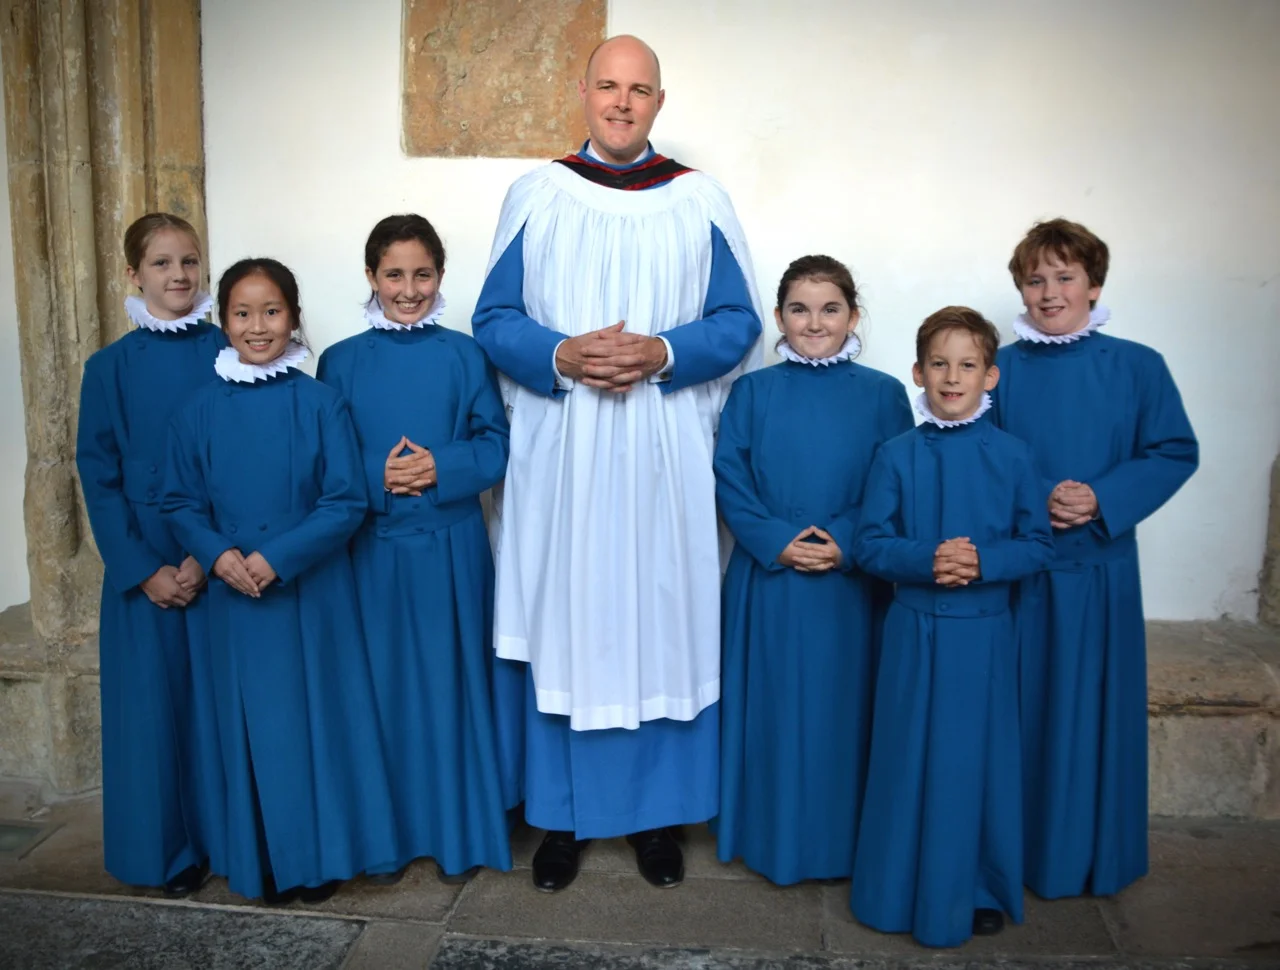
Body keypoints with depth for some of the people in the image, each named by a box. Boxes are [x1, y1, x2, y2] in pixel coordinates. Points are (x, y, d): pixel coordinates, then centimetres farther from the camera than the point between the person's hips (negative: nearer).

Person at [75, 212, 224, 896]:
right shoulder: (111, 367, 2)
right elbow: (97, 475, 1)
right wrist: (144, 570, -7)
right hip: (143, 564, 1)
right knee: (155, 697, 7)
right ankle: (172, 848, 23)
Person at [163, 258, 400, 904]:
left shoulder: (320, 404, -5)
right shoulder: (201, 410, 3)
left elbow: (347, 502, -8)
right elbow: (181, 502, 5)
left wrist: (279, 557, -17)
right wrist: (218, 554, -13)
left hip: (312, 593, -2)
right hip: (235, 597, 2)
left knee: (317, 716, 5)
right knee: (255, 725, 10)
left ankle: (323, 856, 23)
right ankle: (268, 862, 26)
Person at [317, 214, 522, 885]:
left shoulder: (464, 356, 3)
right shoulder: (340, 362, 5)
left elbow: (496, 445, 1)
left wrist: (440, 467, -16)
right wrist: (376, 476, -14)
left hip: (451, 547, -1)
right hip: (372, 549, 1)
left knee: (451, 685, 5)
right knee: (382, 688, 6)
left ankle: (459, 833, 21)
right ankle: (387, 835, 23)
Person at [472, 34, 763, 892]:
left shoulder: (701, 202, 5)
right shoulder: (535, 197, 5)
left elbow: (739, 323, 3)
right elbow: (494, 319, 4)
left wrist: (662, 354, -15)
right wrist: (561, 356, -15)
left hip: (665, 453, 0)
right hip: (561, 451, 0)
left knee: (663, 622, 6)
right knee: (563, 623, 5)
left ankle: (657, 810, 23)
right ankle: (563, 813, 21)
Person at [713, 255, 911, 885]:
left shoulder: (882, 395, 4)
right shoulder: (752, 391, 5)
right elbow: (728, 476, -1)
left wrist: (846, 543, -15)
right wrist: (775, 540, -14)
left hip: (849, 582, 0)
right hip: (766, 579, 1)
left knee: (840, 708, 7)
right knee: (771, 708, 8)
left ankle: (839, 841, 24)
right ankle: (768, 836, 25)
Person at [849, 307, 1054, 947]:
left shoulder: (1011, 456, -1)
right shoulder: (896, 456, -2)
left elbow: (1038, 545, -1)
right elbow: (869, 544, -4)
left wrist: (983, 562, -19)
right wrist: (927, 560, -21)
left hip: (983, 634, 0)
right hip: (913, 631, 0)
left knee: (978, 760, 9)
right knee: (909, 759, 9)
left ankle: (978, 889, 29)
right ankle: (901, 890, 27)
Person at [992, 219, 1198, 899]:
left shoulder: (1137, 367, 0)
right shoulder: (1001, 371, 1)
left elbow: (1175, 453, -1)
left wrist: (1103, 499, -15)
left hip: (1102, 566, 0)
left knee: (1095, 707, 8)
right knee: (1022, 709, 6)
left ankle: (1095, 855, 26)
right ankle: (1018, 848, 22)